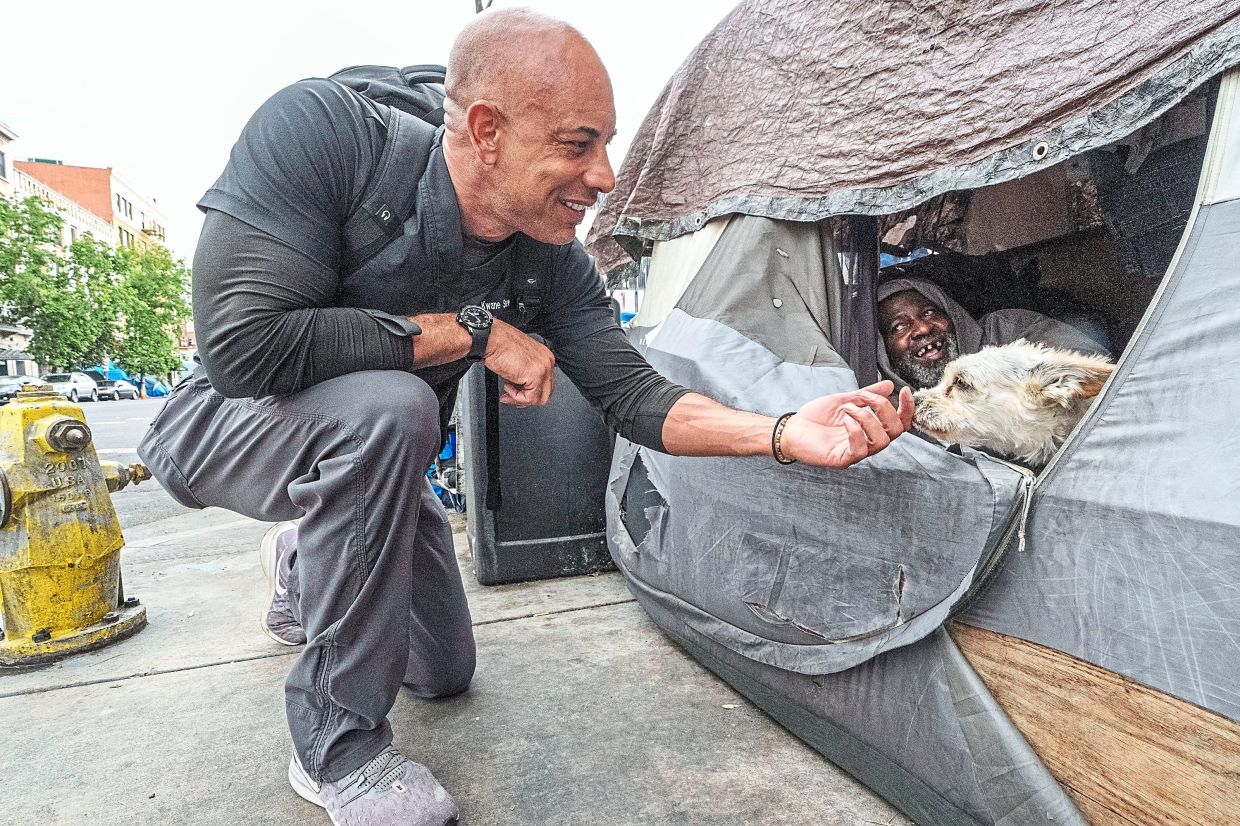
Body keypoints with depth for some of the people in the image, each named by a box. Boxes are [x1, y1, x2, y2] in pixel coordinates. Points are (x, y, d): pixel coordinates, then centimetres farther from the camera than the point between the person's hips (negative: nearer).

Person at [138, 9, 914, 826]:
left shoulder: (553, 265, -19)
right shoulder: (320, 129, -32)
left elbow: (635, 398, -18)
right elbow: (244, 345, -38)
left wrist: (787, 434, -33)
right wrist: (473, 332, -34)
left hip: (364, 458, 5)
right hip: (228, 424, -4)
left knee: (444, 673, 13)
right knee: (388, 410, -40)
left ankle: (308, 560, 42)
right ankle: (338, 747, -18)